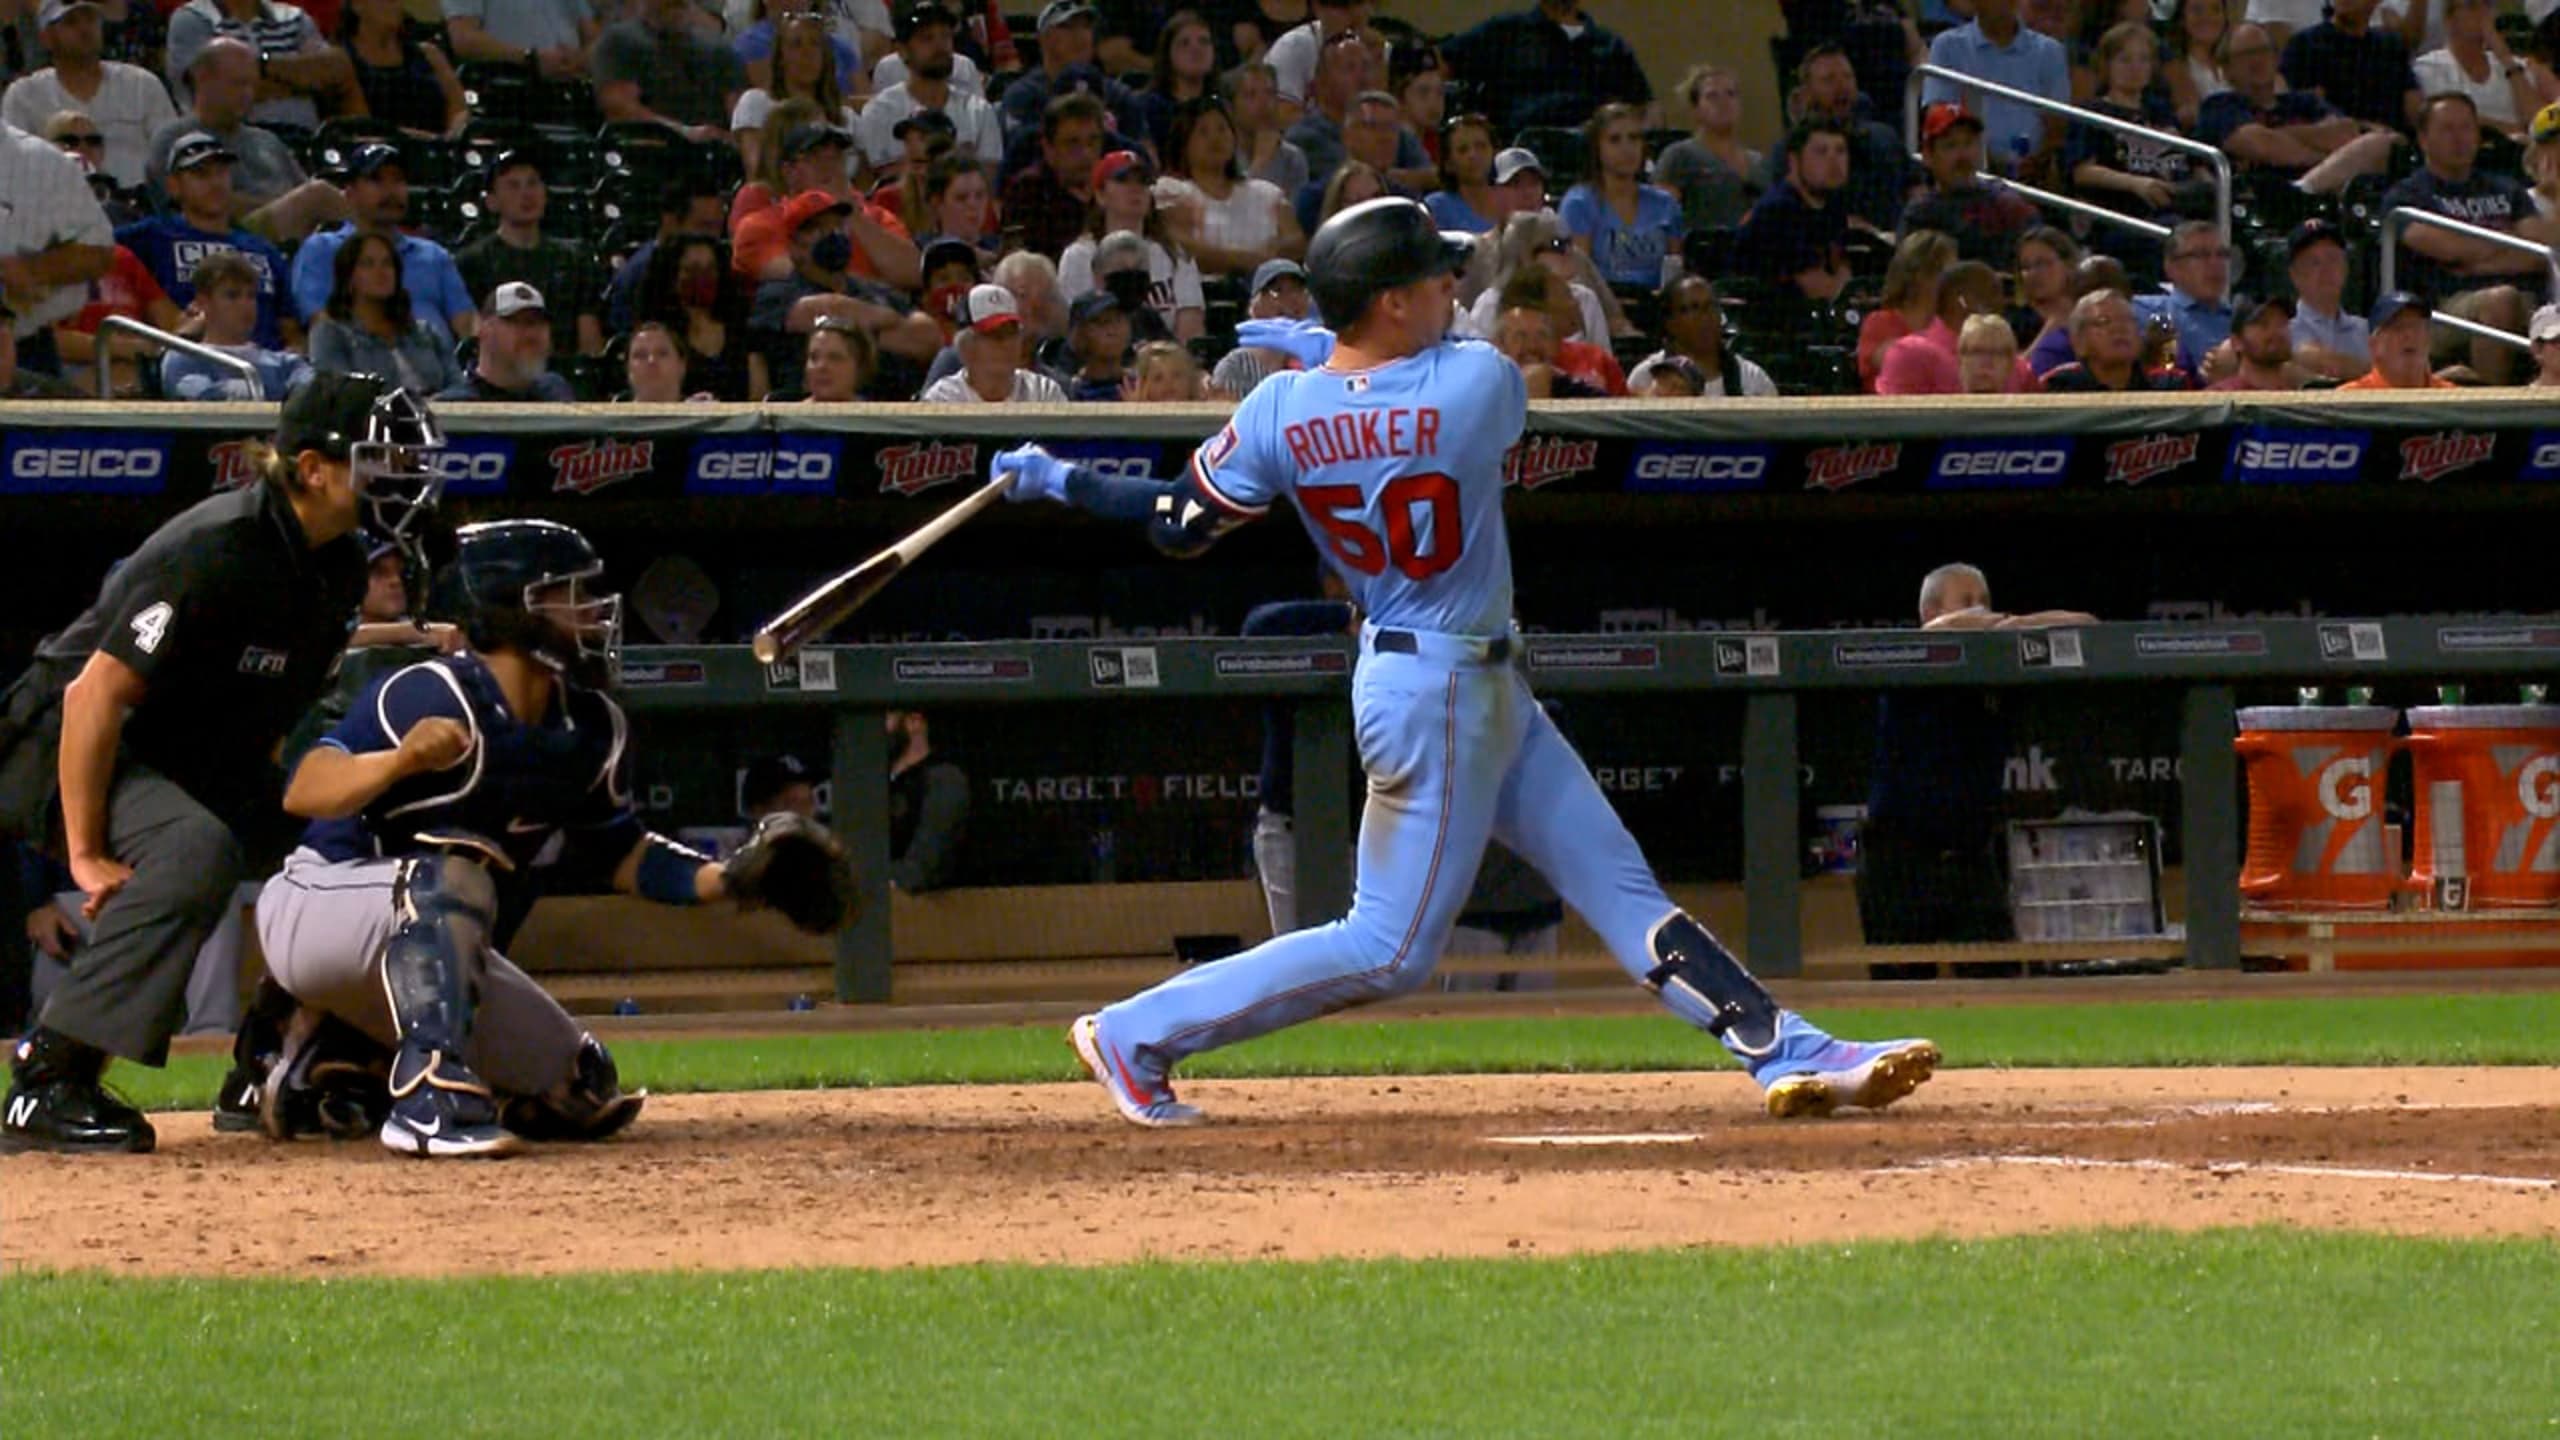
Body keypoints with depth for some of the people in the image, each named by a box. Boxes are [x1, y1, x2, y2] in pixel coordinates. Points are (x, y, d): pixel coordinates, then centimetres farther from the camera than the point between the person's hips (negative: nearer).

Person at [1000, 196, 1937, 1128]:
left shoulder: (1281, 411, -7)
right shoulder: (1478, 384, -20)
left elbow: (1180, 527, -3)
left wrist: (1058, 481, 11)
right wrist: (1326, 348, 10)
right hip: (1439, 695, -8)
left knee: (1622, 887, 9)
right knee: (1390, 950, -1)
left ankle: (1789, 1055, 10)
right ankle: (1137, 1035, 2)